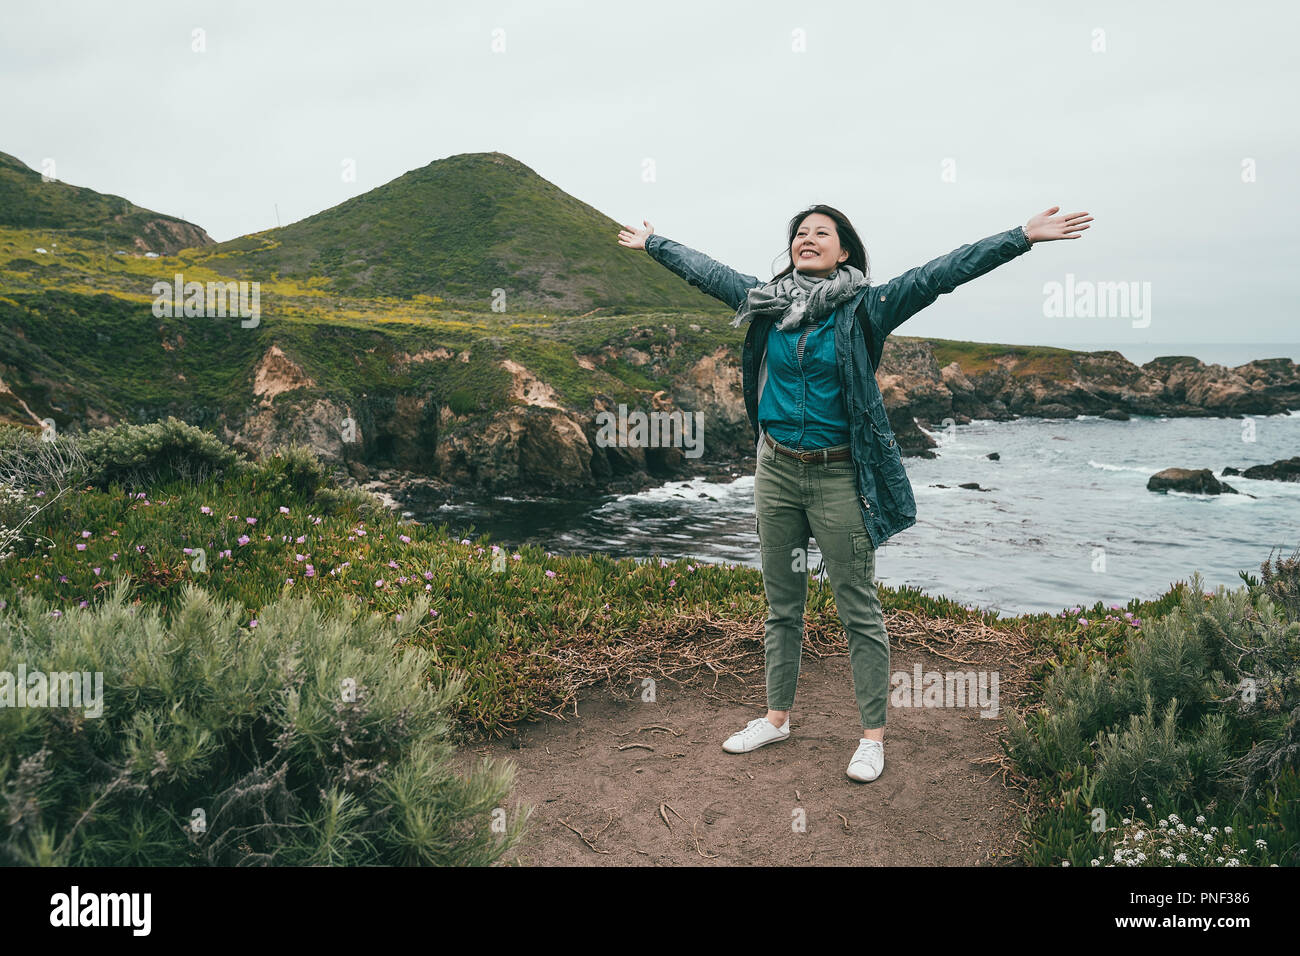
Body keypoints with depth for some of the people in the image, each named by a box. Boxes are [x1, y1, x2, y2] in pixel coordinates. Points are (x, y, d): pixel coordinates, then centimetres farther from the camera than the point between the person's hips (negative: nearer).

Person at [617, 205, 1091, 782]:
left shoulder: (864, 308, -6)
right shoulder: (766, 301, 6)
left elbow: (940, 274, -12)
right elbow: (706, 271, 18)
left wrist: (1022, 237, -18)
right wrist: (652, 243, 29)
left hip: (839, 478, -4)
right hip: (776, 472, 4)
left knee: (859, 610, 2)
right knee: (781, 605, 16)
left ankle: (872, 736, 15)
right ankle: (777, 717, 31)